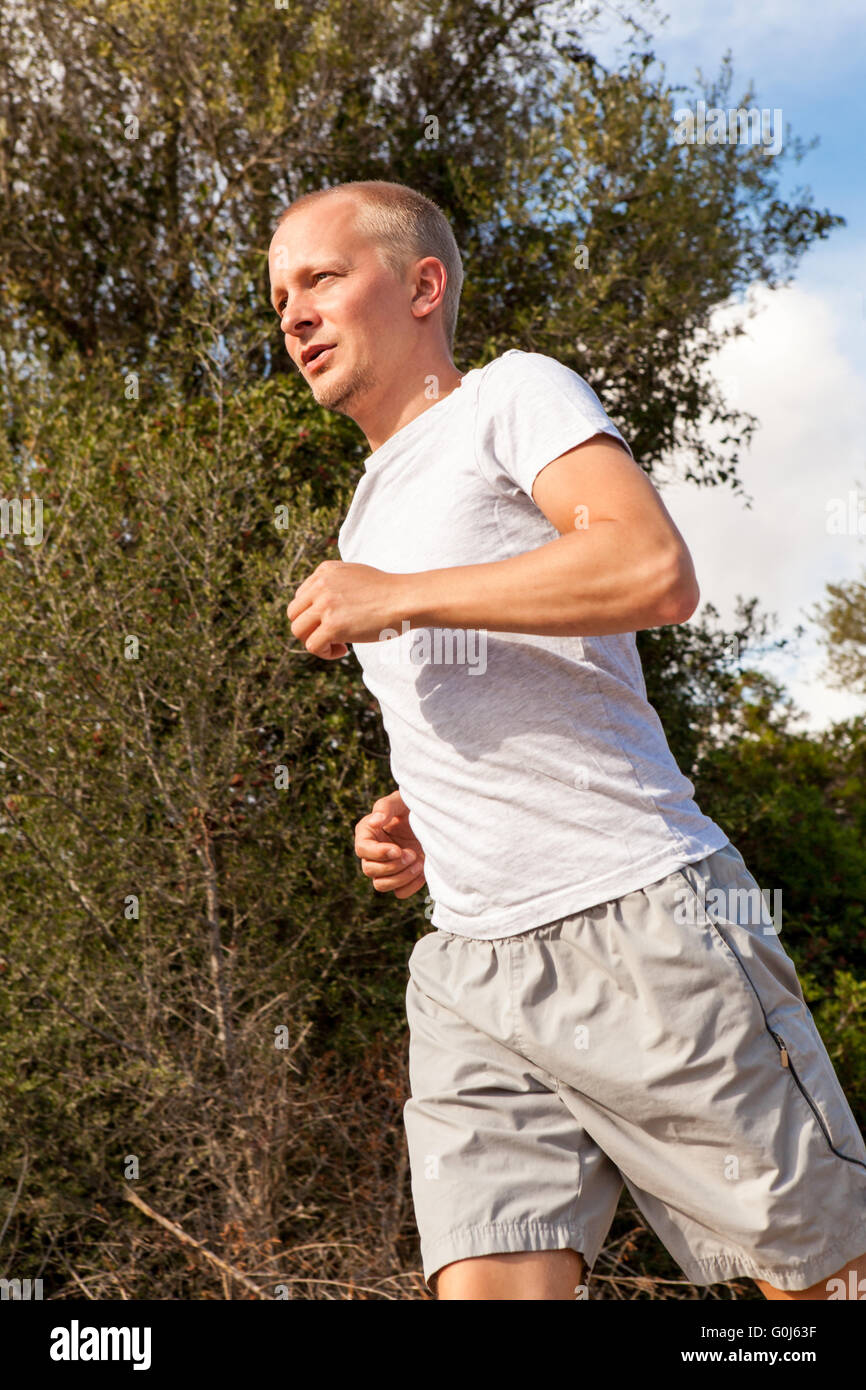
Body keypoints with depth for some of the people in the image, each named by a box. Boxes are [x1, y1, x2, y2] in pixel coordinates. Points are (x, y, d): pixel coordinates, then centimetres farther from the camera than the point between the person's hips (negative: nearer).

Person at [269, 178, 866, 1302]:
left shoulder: (512, 396, 3)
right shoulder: (368, 517, 26)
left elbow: (659, 572, -17)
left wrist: (399, 598, -11)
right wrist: (407, 830, 12)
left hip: (639, 923, -6)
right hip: (470, 965, 7)